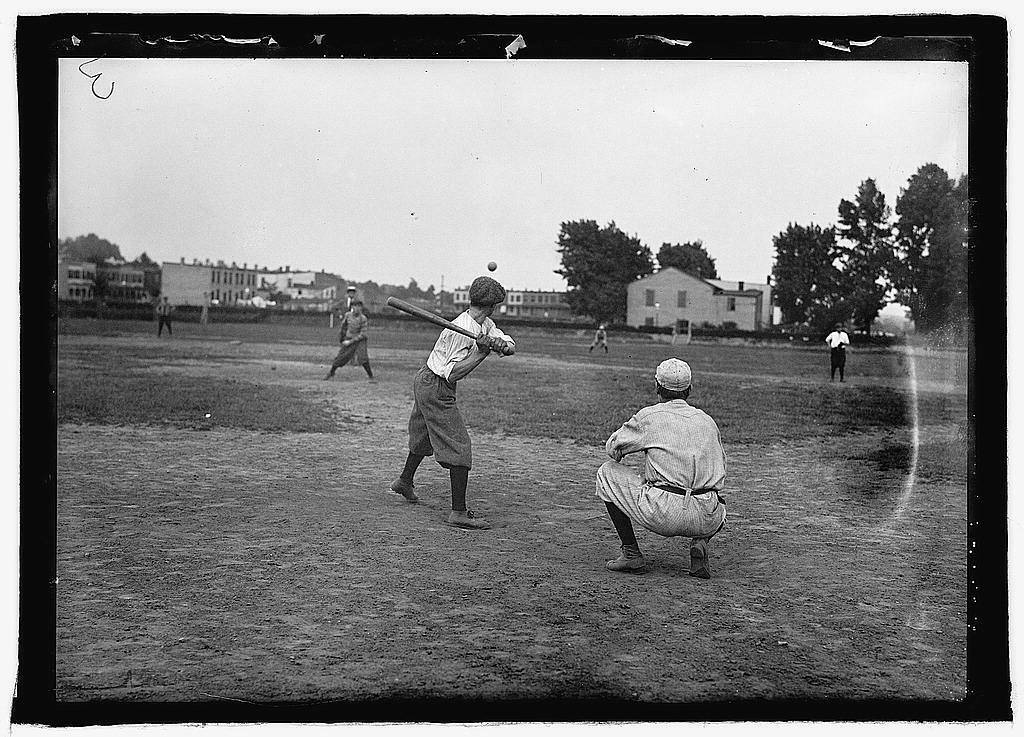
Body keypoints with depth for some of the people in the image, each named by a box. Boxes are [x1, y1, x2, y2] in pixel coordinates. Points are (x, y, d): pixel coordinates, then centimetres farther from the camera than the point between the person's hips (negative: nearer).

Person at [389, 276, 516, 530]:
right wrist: (482, 351, -31)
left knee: (425, 436, 29)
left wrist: (501, 344, -28)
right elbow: (452, 374, -27)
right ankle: (459, 512, -10)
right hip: (436, 389, -10)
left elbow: (510, 346, -6)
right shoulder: (462, 330, -25)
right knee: (459, 447, -11)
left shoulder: (485, 325, 3)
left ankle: (405, 482, 51)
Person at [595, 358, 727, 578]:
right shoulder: (707, 421, 18)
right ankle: (700, 542, 8)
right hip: (707, 522, 5)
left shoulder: (649, 416, 5)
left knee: (608, 473, 15)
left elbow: (612, 447, 16)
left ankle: (631, 554, 10)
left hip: (662, 514, -5)